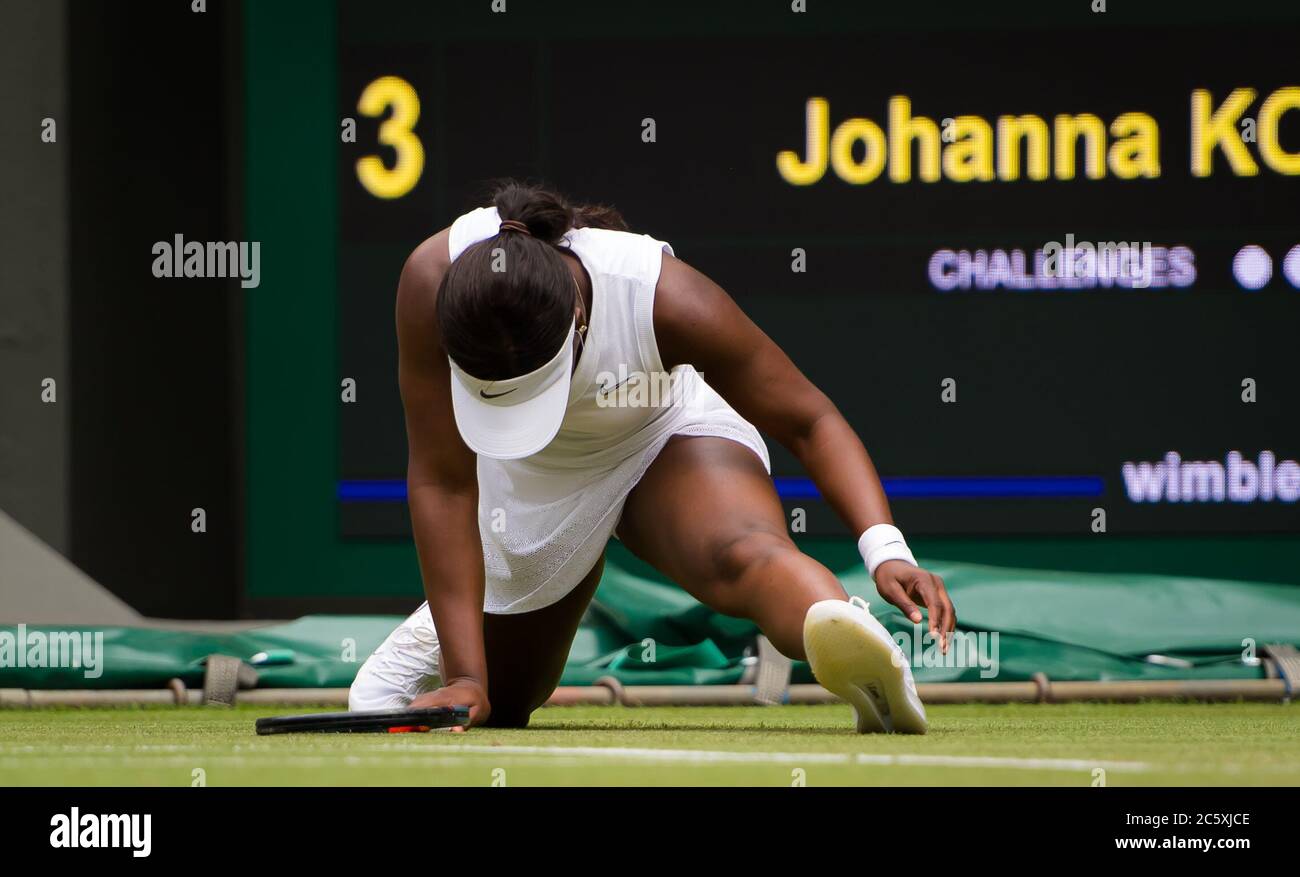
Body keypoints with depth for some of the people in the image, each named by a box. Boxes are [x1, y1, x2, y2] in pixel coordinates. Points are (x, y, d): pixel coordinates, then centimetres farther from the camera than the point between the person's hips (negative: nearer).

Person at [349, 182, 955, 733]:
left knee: (741, 552, -38)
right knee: (496, 700, 11)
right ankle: (437, 639, 42)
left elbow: (809, 422, -25)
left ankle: (873, 672, -65)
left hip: (670, 441, -3)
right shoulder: (433, 283, -34)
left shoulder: (666, 298, -37)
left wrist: (884, 549, -40)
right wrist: (466, 678, -31)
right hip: (531, 478, 3)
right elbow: (443, 482, -28)